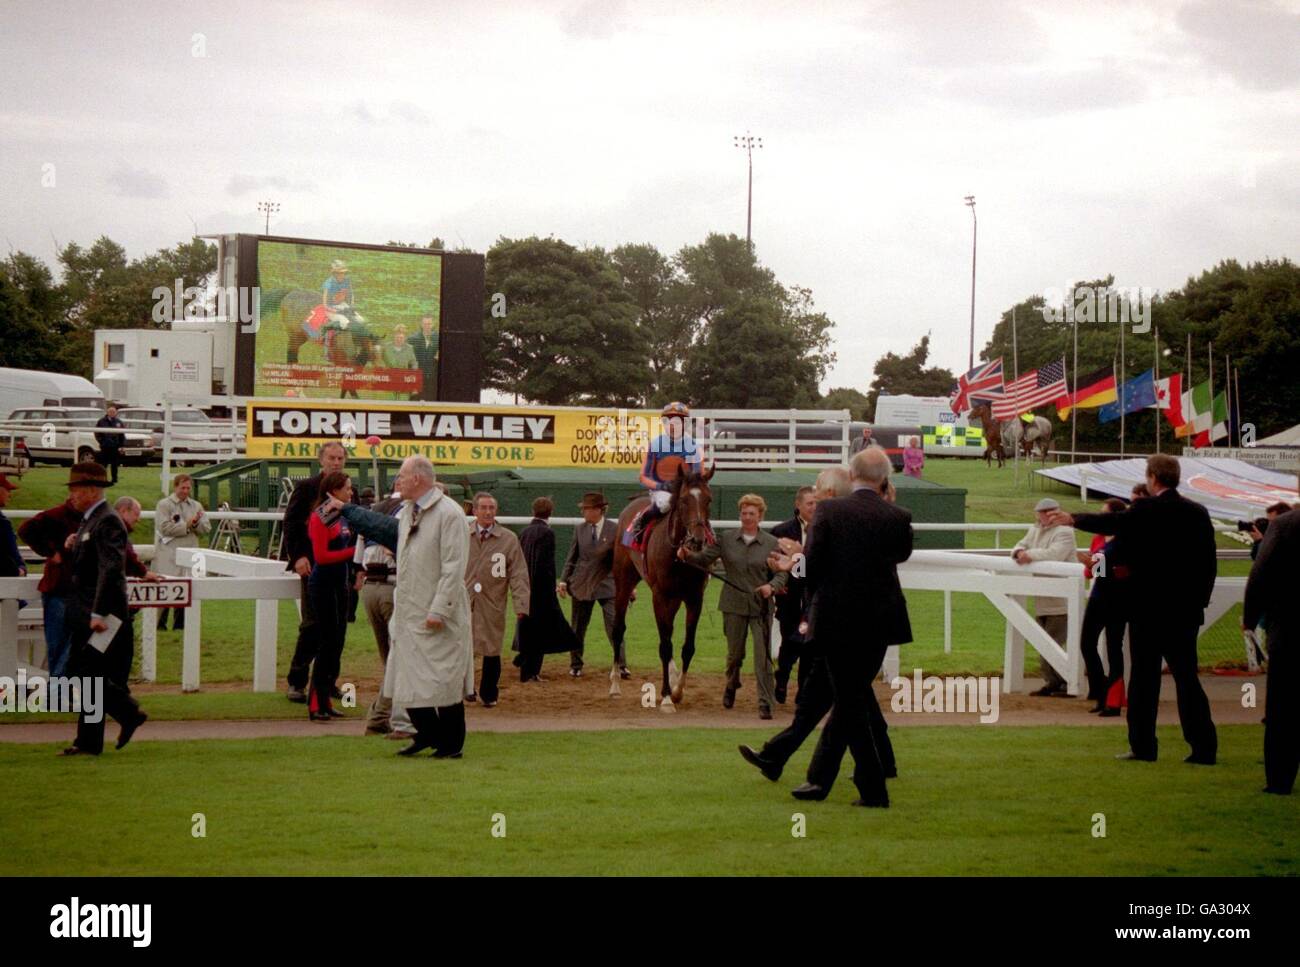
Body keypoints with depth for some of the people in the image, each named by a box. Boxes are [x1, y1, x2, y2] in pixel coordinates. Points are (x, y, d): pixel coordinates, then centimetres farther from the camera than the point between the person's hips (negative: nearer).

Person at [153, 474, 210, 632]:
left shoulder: (196, 506, 15)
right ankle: (159, 623, 2)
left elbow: (207, 528, 10)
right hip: (169, 557, -5)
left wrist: (196, 524, -10)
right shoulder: (164, 505, 0)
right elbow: (165, 527, -13)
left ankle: (180, 624, 11)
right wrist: (187, 526, -10)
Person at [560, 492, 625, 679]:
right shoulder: (579, 529, 4)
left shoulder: (615, 529, -5)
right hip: (582, 585, 3)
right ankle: (575, 665, 21)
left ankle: (621, 666, -3)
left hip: (607, 584, -3)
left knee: (614, 626, -7)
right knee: (577, 629, 9)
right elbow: (571, 558, 8)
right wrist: (563, 581, -1)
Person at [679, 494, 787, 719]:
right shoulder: (726, 540, 2)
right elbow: (704, 559, -2)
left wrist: (771, 586, -22)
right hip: (734, 604, 1)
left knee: (763, 655, -6)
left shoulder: (772, 544, -1)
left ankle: (766, 703, -3)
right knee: (734, 652, 13)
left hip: (760, 605, -1)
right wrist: (687, 555, -22)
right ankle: (731, 686, 42)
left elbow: (782, 573, -1)